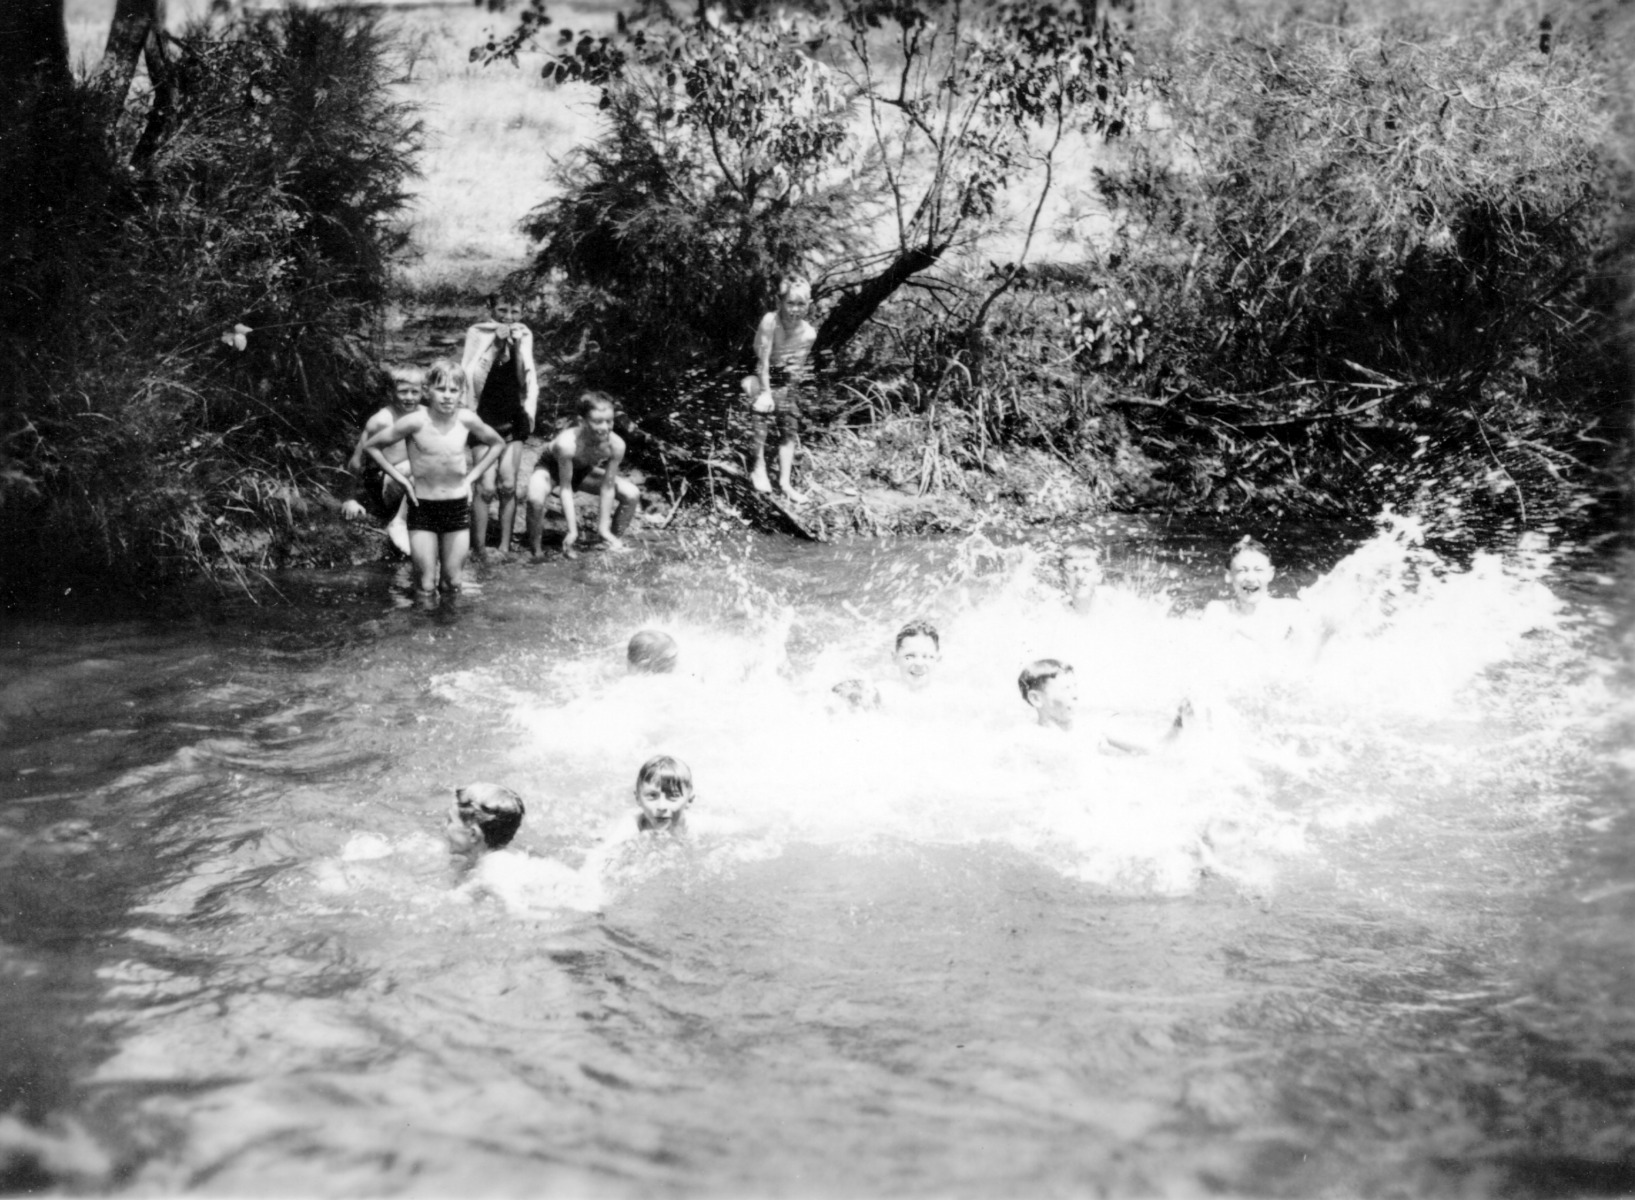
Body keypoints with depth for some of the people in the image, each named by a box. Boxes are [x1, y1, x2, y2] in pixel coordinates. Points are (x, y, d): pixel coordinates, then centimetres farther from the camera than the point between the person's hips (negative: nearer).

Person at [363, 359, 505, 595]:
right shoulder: (415, 422, -18)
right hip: (422, 506, -2)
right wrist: (401, 478, -8)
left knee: (453, 584, 7)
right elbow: (370, 445, -7)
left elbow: (498, 444, 9)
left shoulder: (467, 420, -11)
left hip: (457, 505, 2)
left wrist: (473, 475, 1)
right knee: (427, 586, 0)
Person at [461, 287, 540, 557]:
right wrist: (496, 344, -20)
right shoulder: (478, 334, -7)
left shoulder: (523, 336, 2)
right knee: (486, 487, -9)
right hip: (484, 419, -3)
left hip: (513, 420, 3)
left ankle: (505, 547, 9)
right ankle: (479, 551, -3)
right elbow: (472, 377, -16)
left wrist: (517, 347, -8)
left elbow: (527, 379, 3)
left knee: (508, 485, 1)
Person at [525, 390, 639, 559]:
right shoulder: (567, 443, -42)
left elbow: (607, 487, -20)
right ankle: (535, 549, -12)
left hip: (582, 471, 5)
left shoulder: (616, 445, -31)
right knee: (536, 499, -37)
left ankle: (612, 540, 13)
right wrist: (572, 530, -30)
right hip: (551, 467, -4)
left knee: (632, 495, -8)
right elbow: (566, 488, -32)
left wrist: (603, 528, -16)